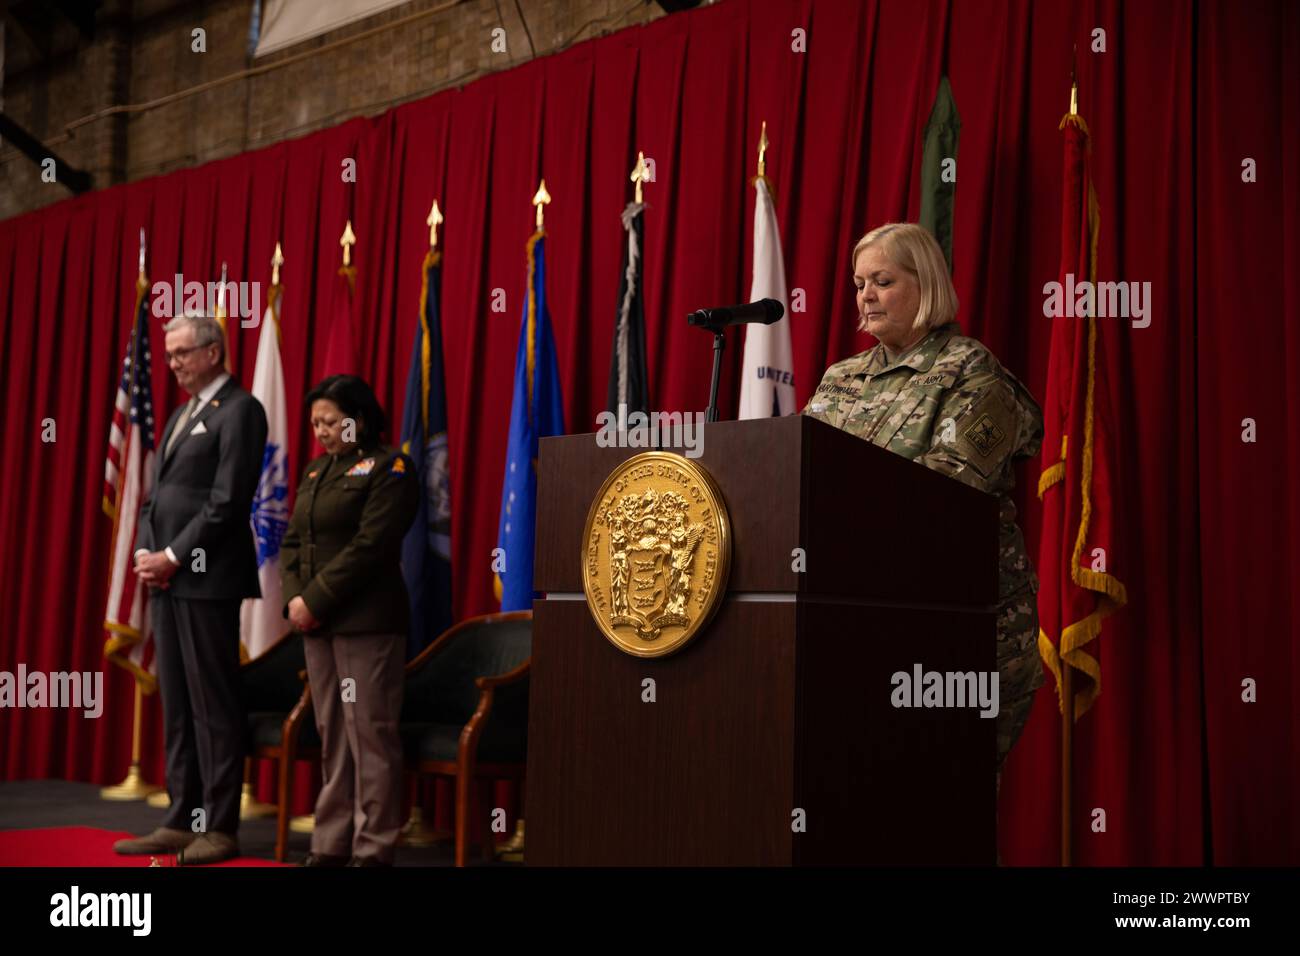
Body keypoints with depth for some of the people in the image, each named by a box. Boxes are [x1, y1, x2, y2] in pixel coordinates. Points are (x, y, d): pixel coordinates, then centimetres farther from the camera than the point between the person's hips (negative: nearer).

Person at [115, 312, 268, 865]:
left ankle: (219, 829, 1)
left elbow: (227, 502, -15)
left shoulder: (239, 410, -7)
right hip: (166, 577, 9)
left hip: (206, 579, -9)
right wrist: (146, 553, 4)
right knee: (175, 706, 10)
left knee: (214, 706, -4)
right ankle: (182, 822, 16)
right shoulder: (181, 415, 22)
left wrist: (173, 557, -13)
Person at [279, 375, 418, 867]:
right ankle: (331, 843, 18)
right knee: (331, 734, 11)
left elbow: (368, 546, -14)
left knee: (369, 732, -3)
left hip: (366, 621, -7)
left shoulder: (389, 468, -6)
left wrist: (315, 601, -15)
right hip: (316, 621, 7)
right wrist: (294, 597, -2)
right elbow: (292, 541, 15)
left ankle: (373, 848, 3)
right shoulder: (315, 471, 18)